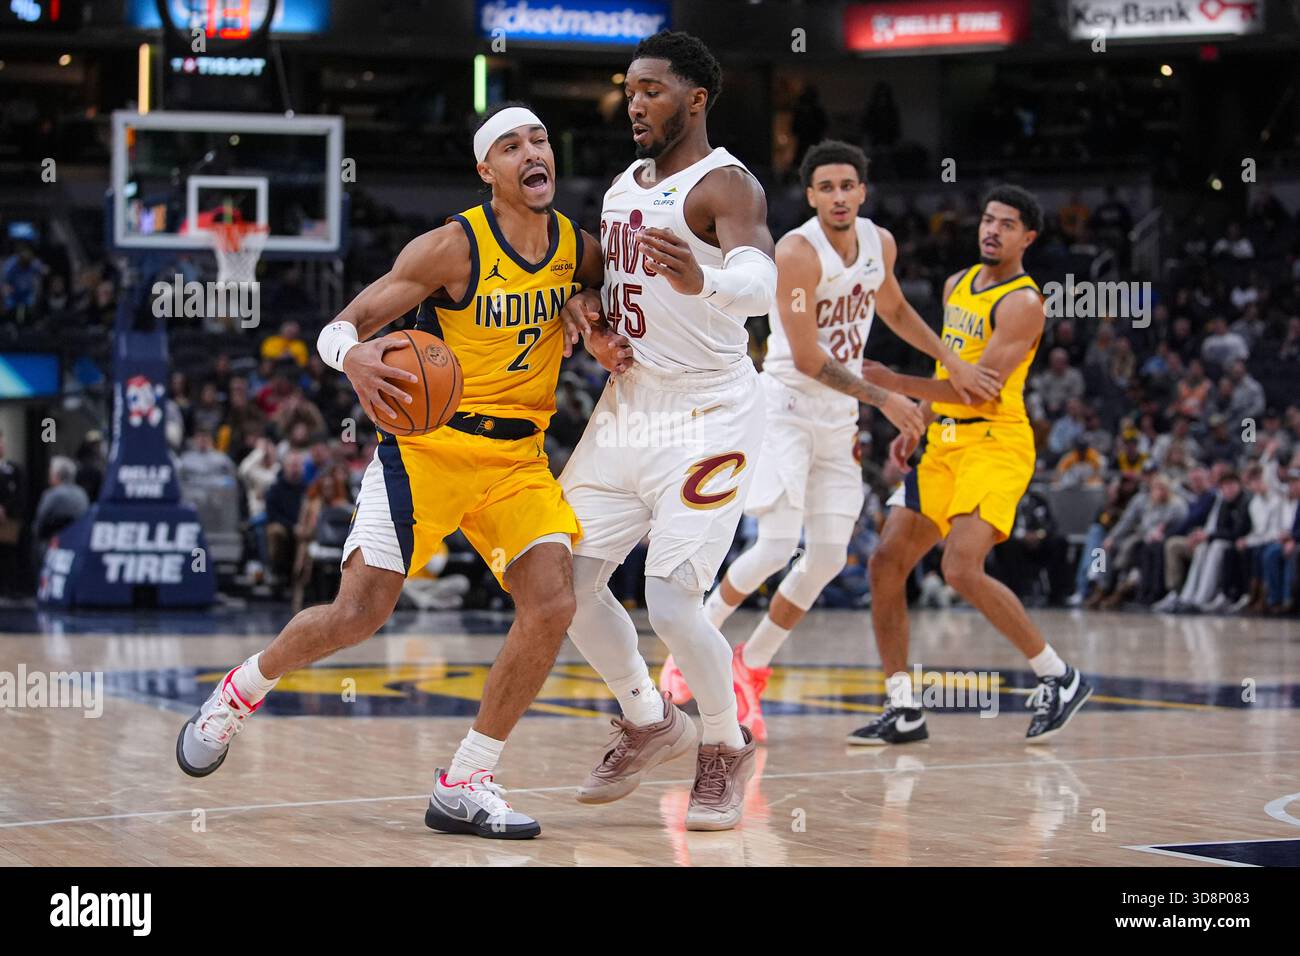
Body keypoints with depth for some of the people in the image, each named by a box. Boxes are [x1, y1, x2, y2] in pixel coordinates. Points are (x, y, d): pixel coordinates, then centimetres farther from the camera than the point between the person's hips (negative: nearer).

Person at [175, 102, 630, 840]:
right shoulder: (453, 248, -14)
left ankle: (465, 785, -3)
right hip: (427, 442, -4)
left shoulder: (578, 247, 2)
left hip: (517, 455, 5)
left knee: (552, 606, -14)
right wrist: (354, 356, -37)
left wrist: (597, 337, 1)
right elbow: (339, 327, -13)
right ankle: (238, 696, 19)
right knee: (359, 613, -10)